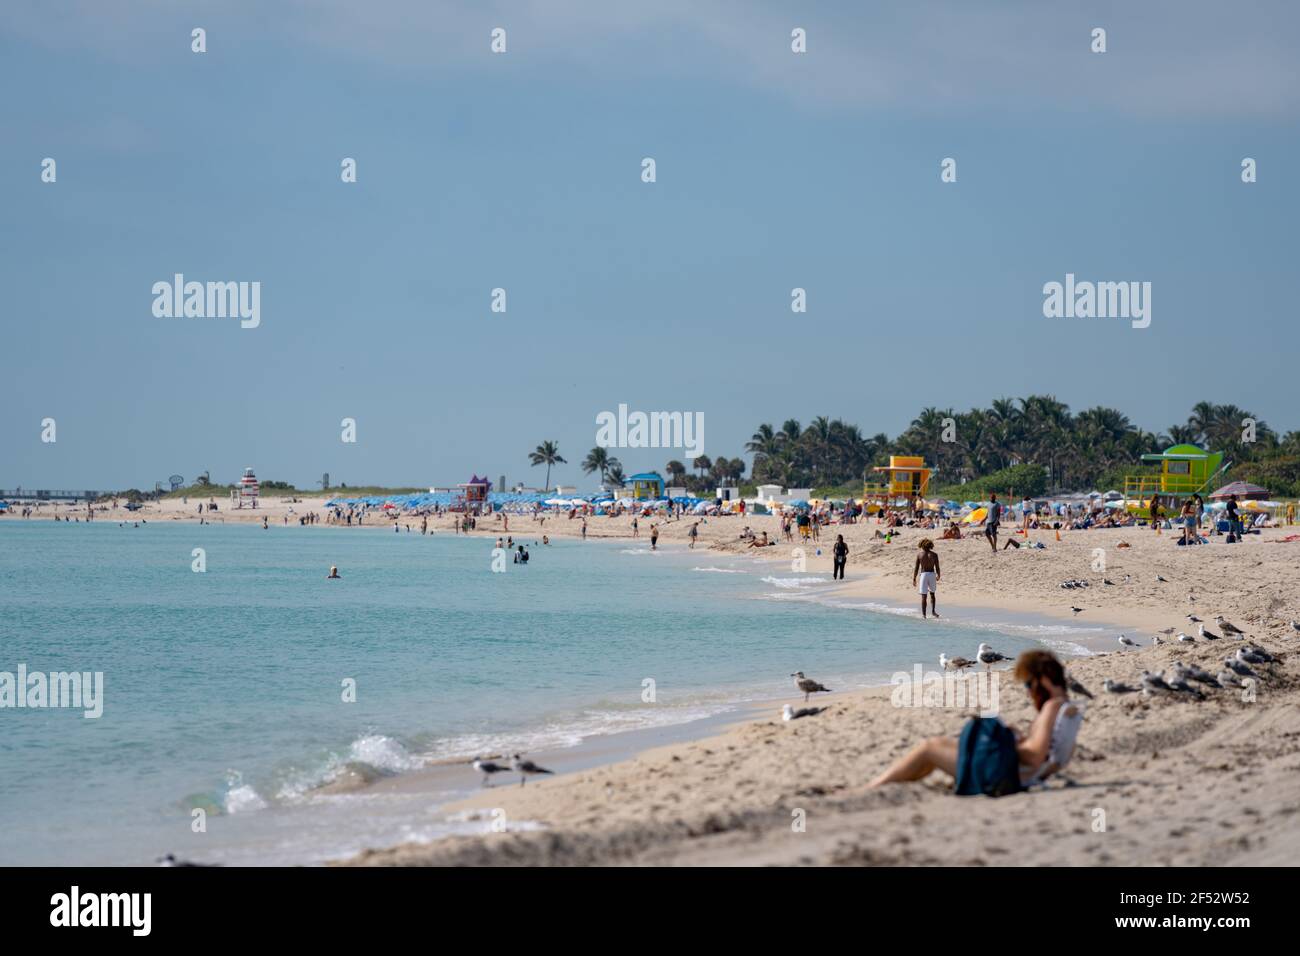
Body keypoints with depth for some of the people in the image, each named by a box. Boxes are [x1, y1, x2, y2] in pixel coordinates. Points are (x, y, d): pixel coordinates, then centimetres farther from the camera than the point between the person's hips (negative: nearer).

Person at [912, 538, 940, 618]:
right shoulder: (934, 555, 1)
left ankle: (923, 614, -4)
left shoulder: (919, 555, 1)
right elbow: (937, 567, 0)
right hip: (932, 574, 1)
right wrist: (938, 577, 13)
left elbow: (916, 568, 0)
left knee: (923, 596, 0)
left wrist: (914, 579, 5)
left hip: (923, 575, -1)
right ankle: (933, 611, 14)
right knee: (932, 593, 22)